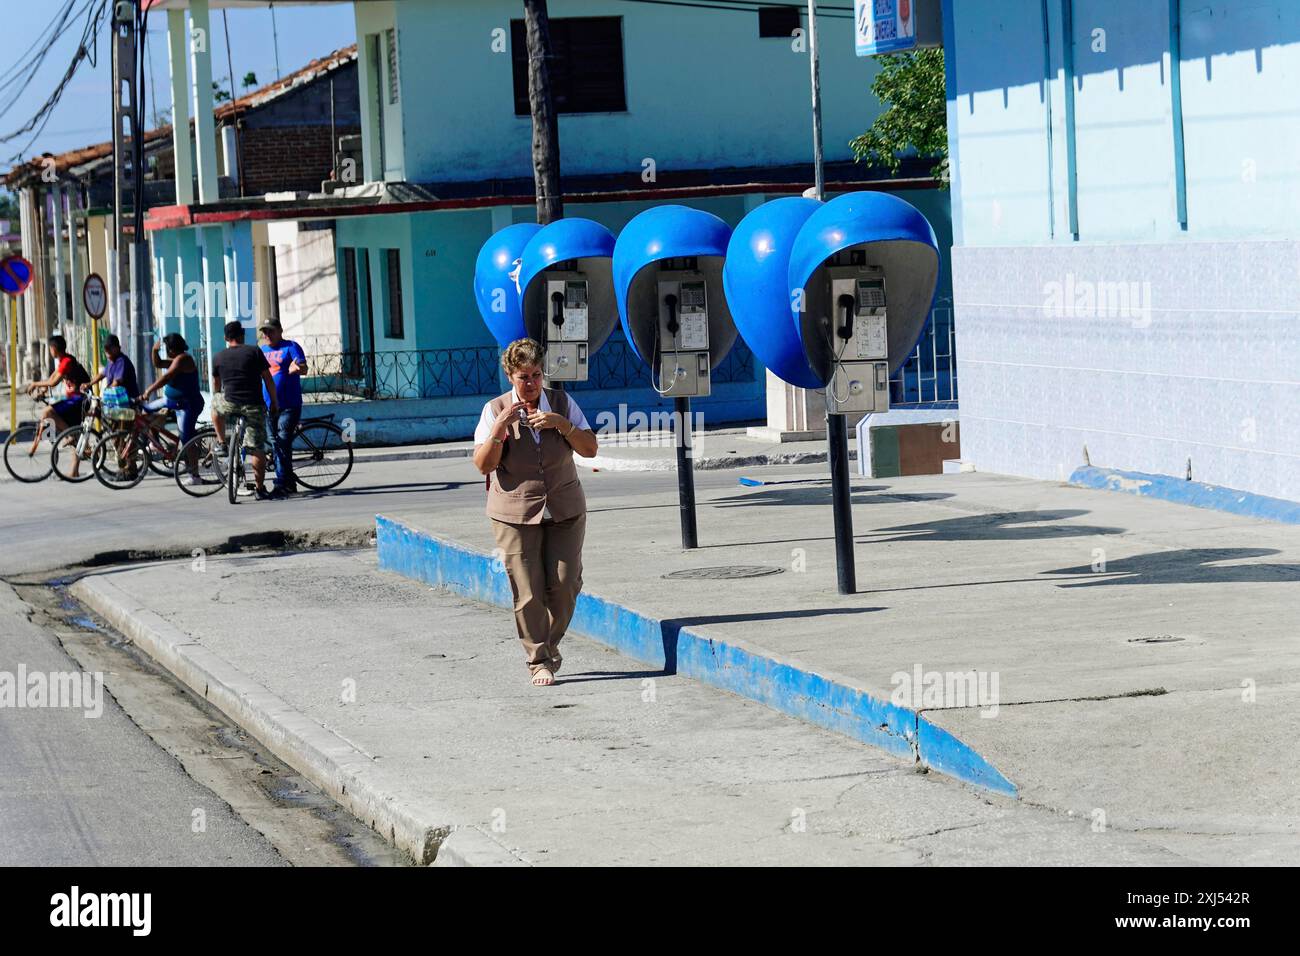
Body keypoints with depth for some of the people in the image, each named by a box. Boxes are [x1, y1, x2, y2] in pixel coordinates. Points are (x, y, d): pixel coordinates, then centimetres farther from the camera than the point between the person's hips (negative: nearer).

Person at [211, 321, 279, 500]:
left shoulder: (218, 357, 8)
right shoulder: (254, 351, 1)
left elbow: (216, 386, 22)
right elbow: (268, 379, 1)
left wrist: (217, 401, 41)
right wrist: (274, 403, 10)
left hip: (230, 404, 1)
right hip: (254, 405, -1)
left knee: (215, 401, 35)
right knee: (257, 447, 6)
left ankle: (221, 443, 29)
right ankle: (259, 488, 5)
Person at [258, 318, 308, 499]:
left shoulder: (291, 347, -3)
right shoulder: (262, 350, 17)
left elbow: (303, 367, -15)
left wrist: (297, 367, -37)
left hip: (289, 405, -7)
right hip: (269, 406, 7)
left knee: (283, 443, -14)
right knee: (277, 445, 9)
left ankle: (281, 485, -18)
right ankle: (289, 483, 18)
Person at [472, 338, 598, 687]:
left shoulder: (561, 403, 2)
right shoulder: (495, 410, -3)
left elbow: (590, 449, -1)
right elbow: (483, 465, -8)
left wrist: (562, 424, -16)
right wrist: (500, 428, -21)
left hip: (564, 511, 2)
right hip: (515, 514, -2)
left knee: (565, 585, -3)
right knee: (528, 592, -6)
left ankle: (550, 647, 20)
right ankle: (539, 661, 6)